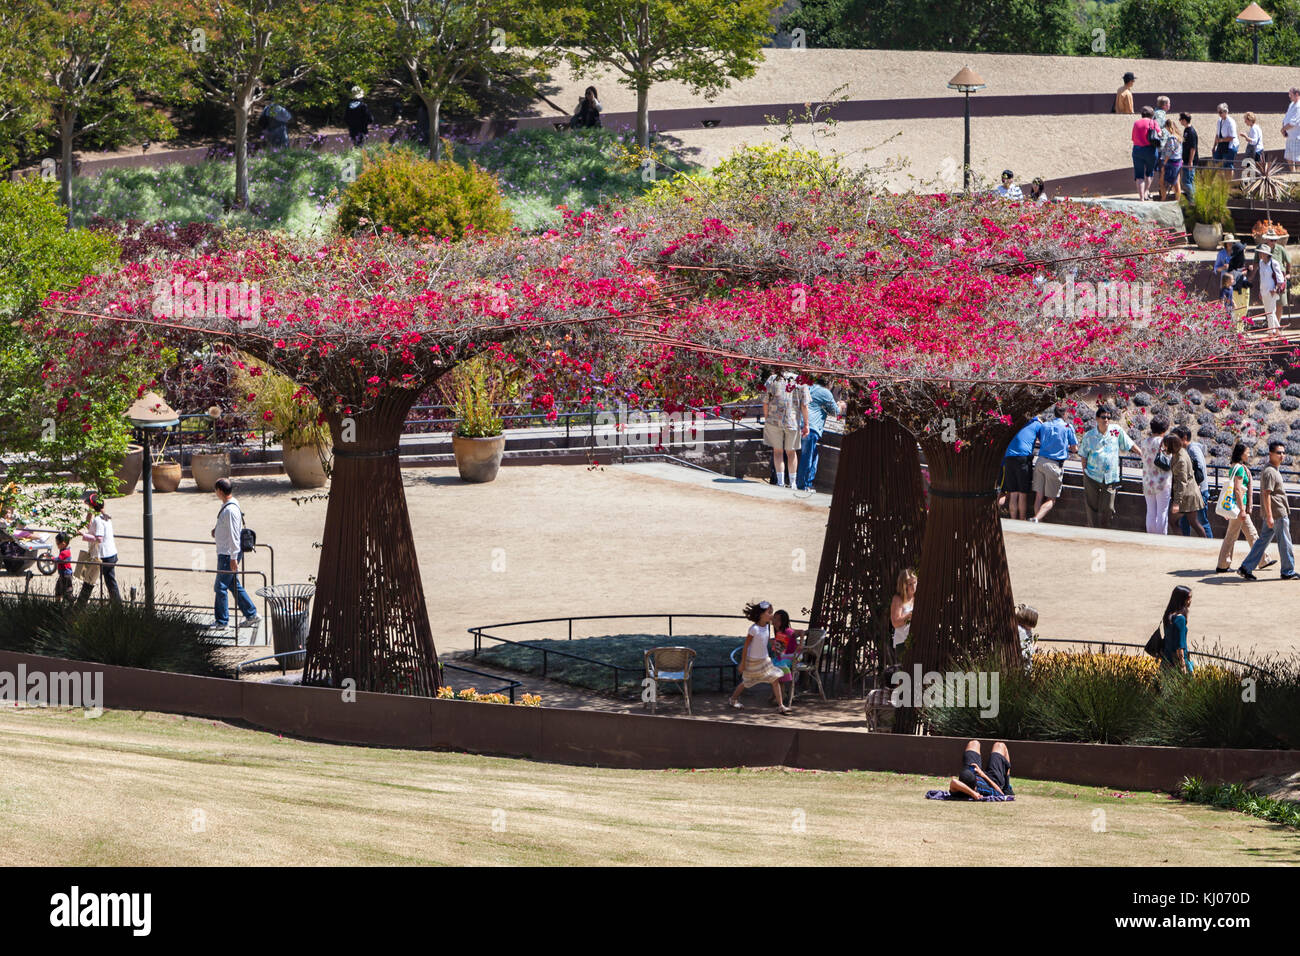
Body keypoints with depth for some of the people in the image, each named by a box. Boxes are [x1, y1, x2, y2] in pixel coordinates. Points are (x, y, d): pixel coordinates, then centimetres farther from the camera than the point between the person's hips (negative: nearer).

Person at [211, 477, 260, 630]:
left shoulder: (230, 510, -22)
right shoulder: (226, 506, 9)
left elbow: (234, 535, -22)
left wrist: (233, 558, -21)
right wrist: (217, 530, 7)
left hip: (228, 554, -10)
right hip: (224, 553, 10)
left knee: (220, 587, -2)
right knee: (234, 586, 16)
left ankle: (222, 621, 7)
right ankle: (251, 615, 21)